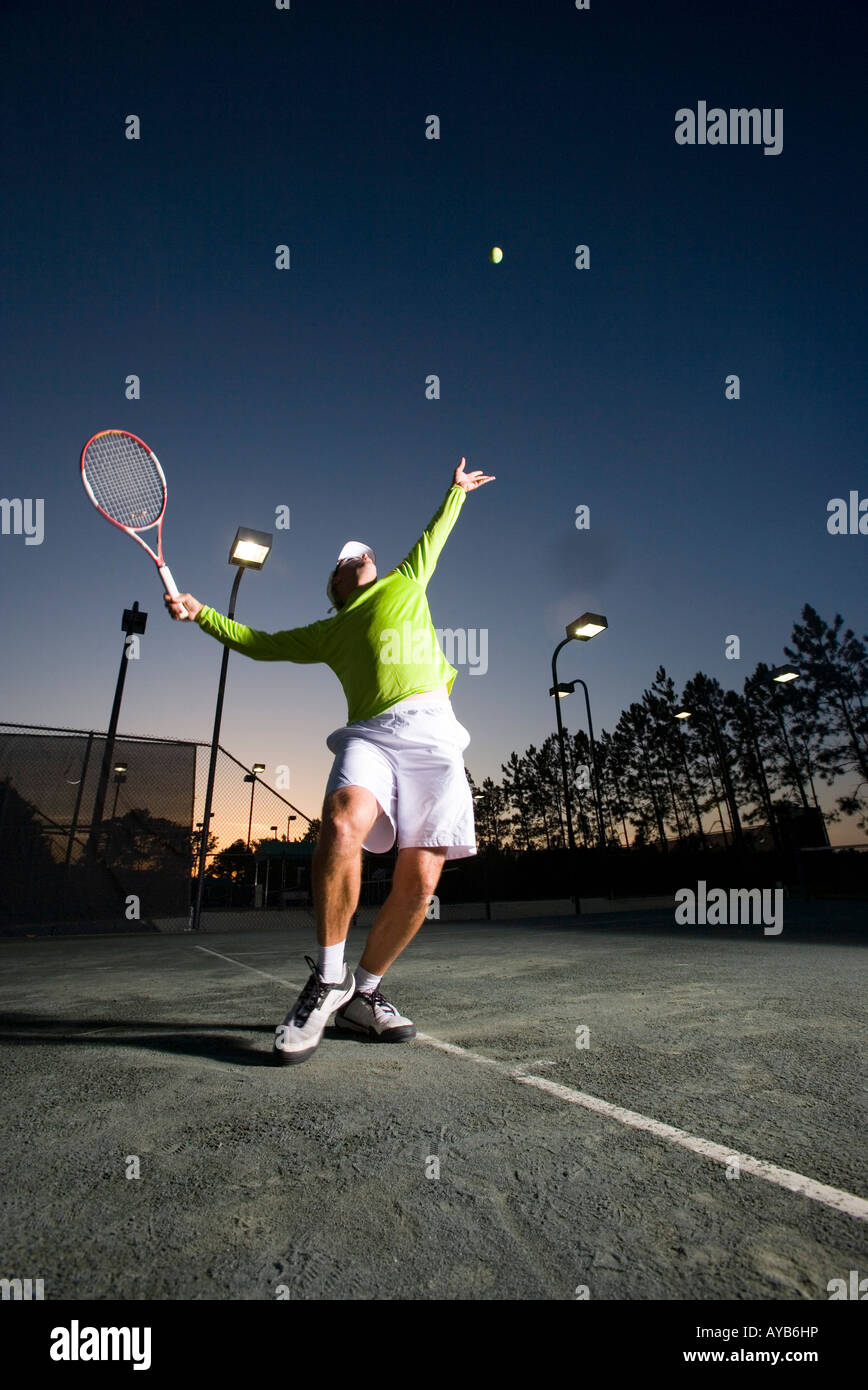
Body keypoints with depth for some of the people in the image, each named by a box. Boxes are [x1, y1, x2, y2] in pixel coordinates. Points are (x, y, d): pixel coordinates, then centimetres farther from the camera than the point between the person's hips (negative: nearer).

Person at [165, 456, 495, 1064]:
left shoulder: (406, 583, 30)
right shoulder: (328, 633, 26)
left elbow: (433, 536, 47)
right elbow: (262, 643, 35)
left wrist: (457, 489, 60)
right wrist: (200, 612, 27)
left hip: (433, 734, 1)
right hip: (370, 734, -1)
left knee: (419, 882, -6)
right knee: (343, 823, -33)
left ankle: (362, 995, 16)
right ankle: (328, 978, -13)